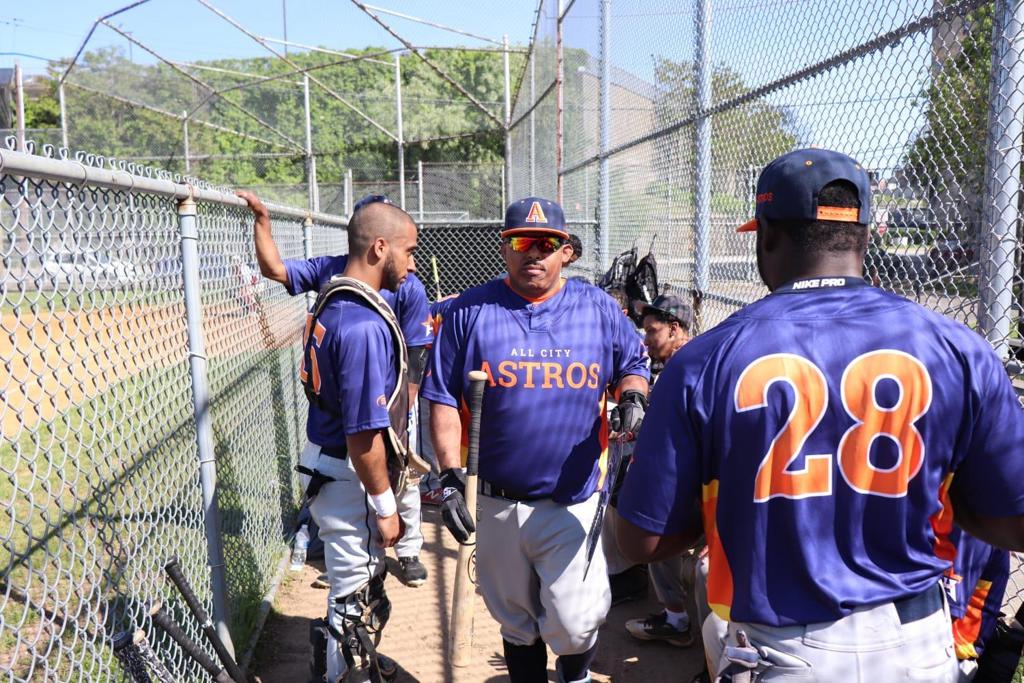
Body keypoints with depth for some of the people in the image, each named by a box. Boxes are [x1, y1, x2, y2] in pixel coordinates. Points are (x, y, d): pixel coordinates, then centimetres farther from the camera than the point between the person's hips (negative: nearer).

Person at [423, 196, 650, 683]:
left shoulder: (598, 307, 2)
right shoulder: (469, 311, -1)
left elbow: (632, 365, 13)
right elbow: (443, 399, -1)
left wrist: (632, 397, -10)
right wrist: (450, 477, -9)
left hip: (574, 501, 0)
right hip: (498, 503, 1)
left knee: (573, 624, -3)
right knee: (516, 624, 17)